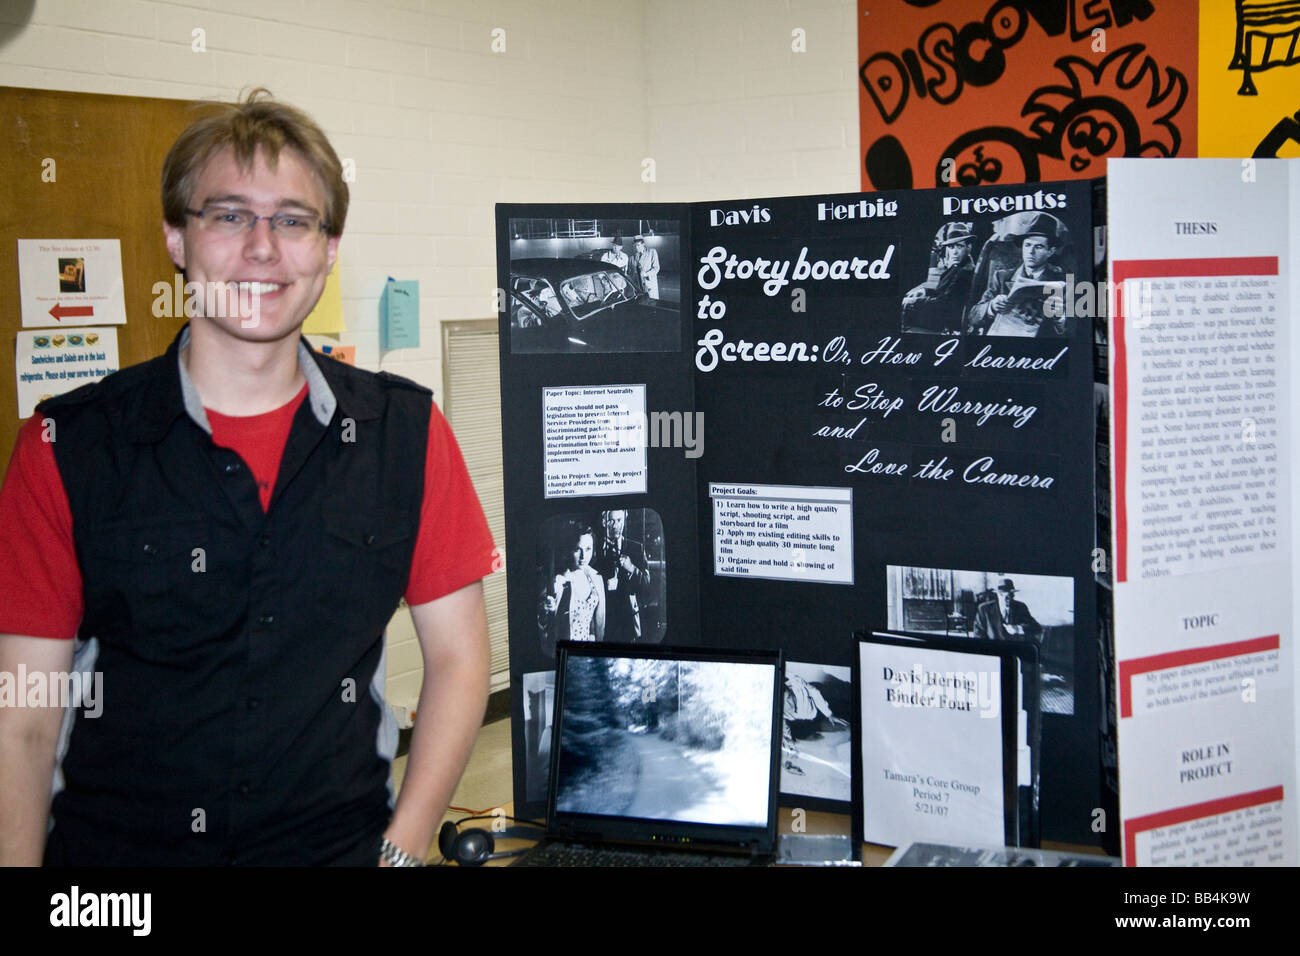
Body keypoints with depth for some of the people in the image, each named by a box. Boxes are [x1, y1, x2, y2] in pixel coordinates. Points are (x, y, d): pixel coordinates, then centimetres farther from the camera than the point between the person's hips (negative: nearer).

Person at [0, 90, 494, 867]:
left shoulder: (406, 431, 0)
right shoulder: (70, 446, -4)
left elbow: (457, 656, 2)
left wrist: (401, 852, -6)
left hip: (340, 845, 1)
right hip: (113, 847, 0)